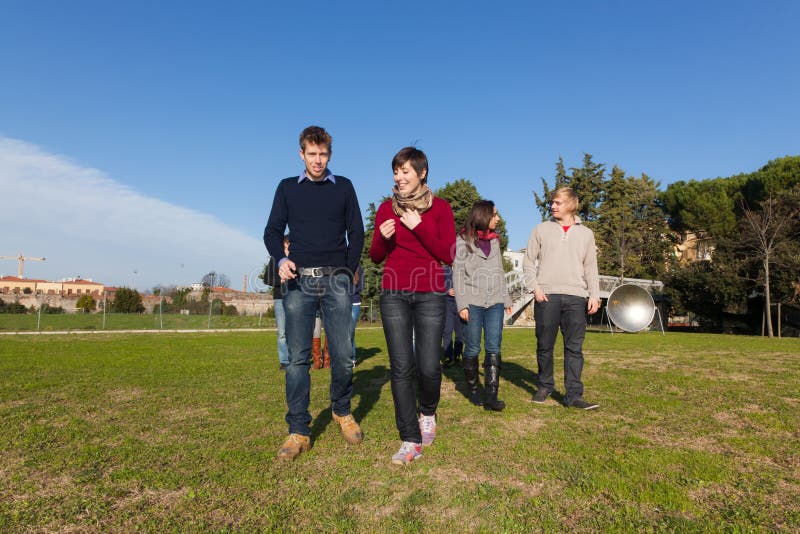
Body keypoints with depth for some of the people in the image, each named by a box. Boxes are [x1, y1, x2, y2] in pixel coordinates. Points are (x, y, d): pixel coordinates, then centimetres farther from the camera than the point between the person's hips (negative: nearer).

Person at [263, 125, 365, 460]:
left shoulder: (343, 187, 12)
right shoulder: (287, 188, 13)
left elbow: (356, 233, 11)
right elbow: (273, 231, 9)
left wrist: (348, 271, 1)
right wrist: (281, 260, -10)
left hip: (336, 281, 0)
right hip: (299, 281, 1)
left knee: (342, 355, -2)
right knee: (298, 358, -2)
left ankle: (342, 411, 22)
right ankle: (298, 432, 5)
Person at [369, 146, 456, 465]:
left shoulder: (440, 208, 3)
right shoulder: (386, 208, 9)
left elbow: (449, 256, -3)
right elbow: (375, 257, 12)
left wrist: (419, 227, -12)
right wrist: (382, 238, -10)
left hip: (430, 294, -1)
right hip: (393, 294, 2)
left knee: (428, 366, -5)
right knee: (401, 366, -4)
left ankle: (427, 414, 28)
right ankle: (410, 441, 7)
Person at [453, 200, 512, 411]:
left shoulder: (494, 240, 17)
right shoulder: (463, 240, 1)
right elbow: (458, 274, -3)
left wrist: (506, 299, 15)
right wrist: (462, 304, -11)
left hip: (495, 302, 4)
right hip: (473, 302, -4)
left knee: (494, 348, -4)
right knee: (473, 348, 1)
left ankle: (492, 395, -6)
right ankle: (473, 390, 17)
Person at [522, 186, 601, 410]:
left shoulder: (586, 233, 14)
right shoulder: (542, 230, 10)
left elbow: (591, 268, 12)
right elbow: (529, 262, 7)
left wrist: (594, 295, 2)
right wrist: (535, 287, -6)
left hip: (576, 297, 1)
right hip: (546, 296, -1)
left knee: (574, 348, -1)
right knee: (545, 346, 5)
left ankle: (574, 394, 2)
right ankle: (545, 386, 21)